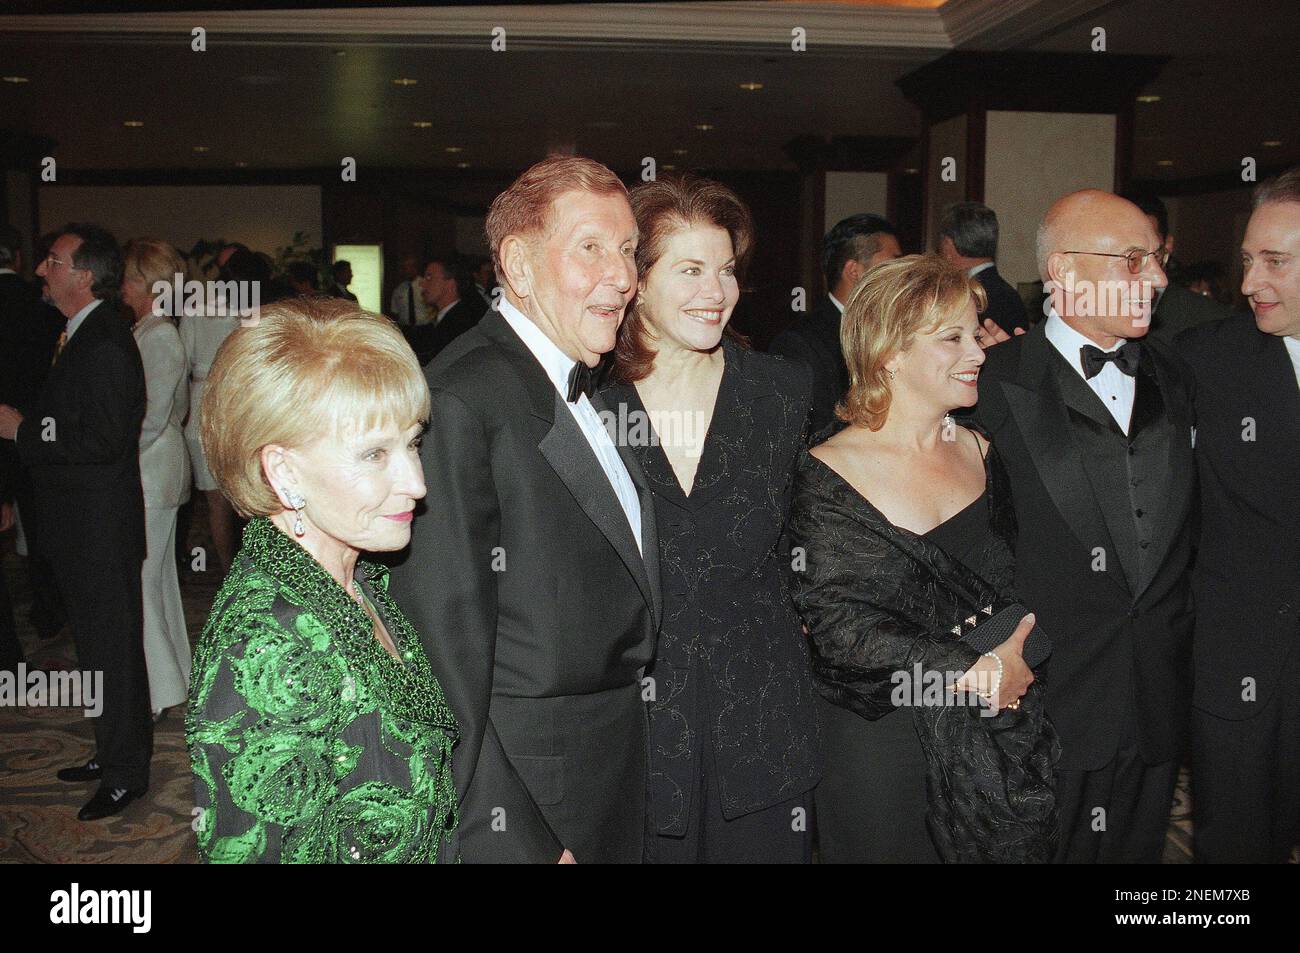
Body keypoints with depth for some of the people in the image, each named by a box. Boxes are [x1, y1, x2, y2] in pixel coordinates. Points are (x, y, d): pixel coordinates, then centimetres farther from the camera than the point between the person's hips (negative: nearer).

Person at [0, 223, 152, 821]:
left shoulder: (106, 344, -20)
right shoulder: (84, 336, 11)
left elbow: (101, 441, -25)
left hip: (102, 530, -10)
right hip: (82, 526, 10)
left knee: (112, 650, 3)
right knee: (98, 646, 19)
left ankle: (126, 773, 17)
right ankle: (112, 752, 34)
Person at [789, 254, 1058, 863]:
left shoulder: (979, 454, 6)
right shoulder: (828, 476, -13)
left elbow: (1012, 584, 13)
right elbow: (839, 626, -18)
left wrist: (1015, 664, -6)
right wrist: (975, 671, -18)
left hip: (994, 739, 5)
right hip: (878, 747, -5)